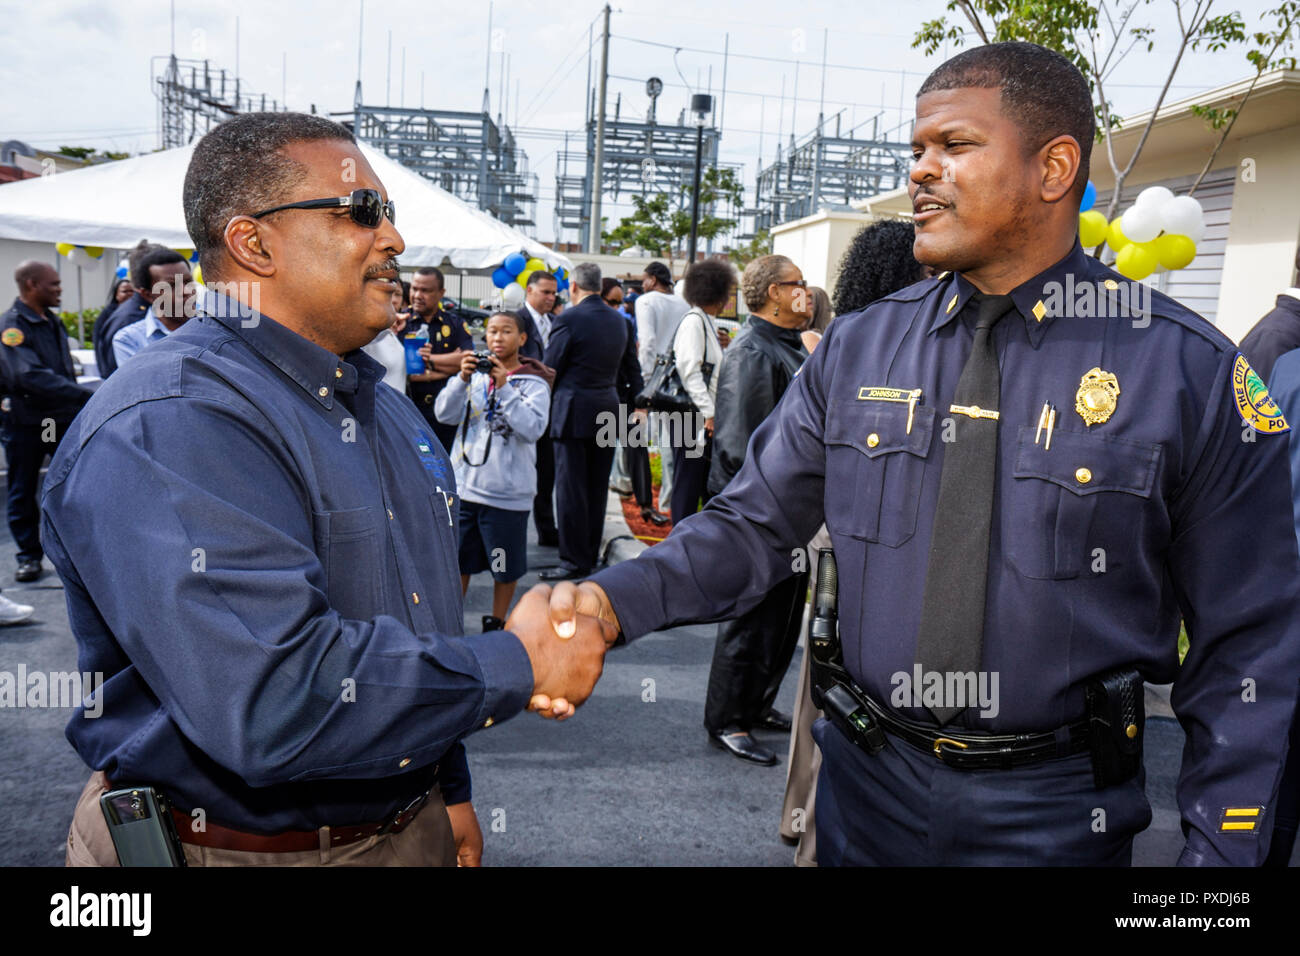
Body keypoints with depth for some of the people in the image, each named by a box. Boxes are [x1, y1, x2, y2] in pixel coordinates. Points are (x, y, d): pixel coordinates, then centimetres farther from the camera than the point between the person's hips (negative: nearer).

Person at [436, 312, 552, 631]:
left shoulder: (533, 383, -4)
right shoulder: (475, 374, 4)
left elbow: (532, 429, -18)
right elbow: (444, 414, -3)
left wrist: (505, 388, -22)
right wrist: (462, 378, -15)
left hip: (507, 491, -3)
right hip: (463, 484, 3)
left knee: (505, 567, 10)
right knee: (457, 560, 15)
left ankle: (496, 623, 29)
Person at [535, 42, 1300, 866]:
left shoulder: (1191, 371, -10)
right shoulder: (857, 351, -3)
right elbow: (756, 525, -1)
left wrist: (1221, 849, -6)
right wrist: (616, 599, -16)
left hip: (1056, 812, -2)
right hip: (867, 785, 3)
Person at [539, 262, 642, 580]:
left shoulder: (569, 319, -12)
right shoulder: (619, 321, 9)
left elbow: (549, 368, -10)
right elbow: (631, 369, 15)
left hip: (574, 410, -7)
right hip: (608, 408, 7)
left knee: (570, 486, -1)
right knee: (597, 486, 14)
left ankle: (574, 560, 1)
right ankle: (591, 553, 23)